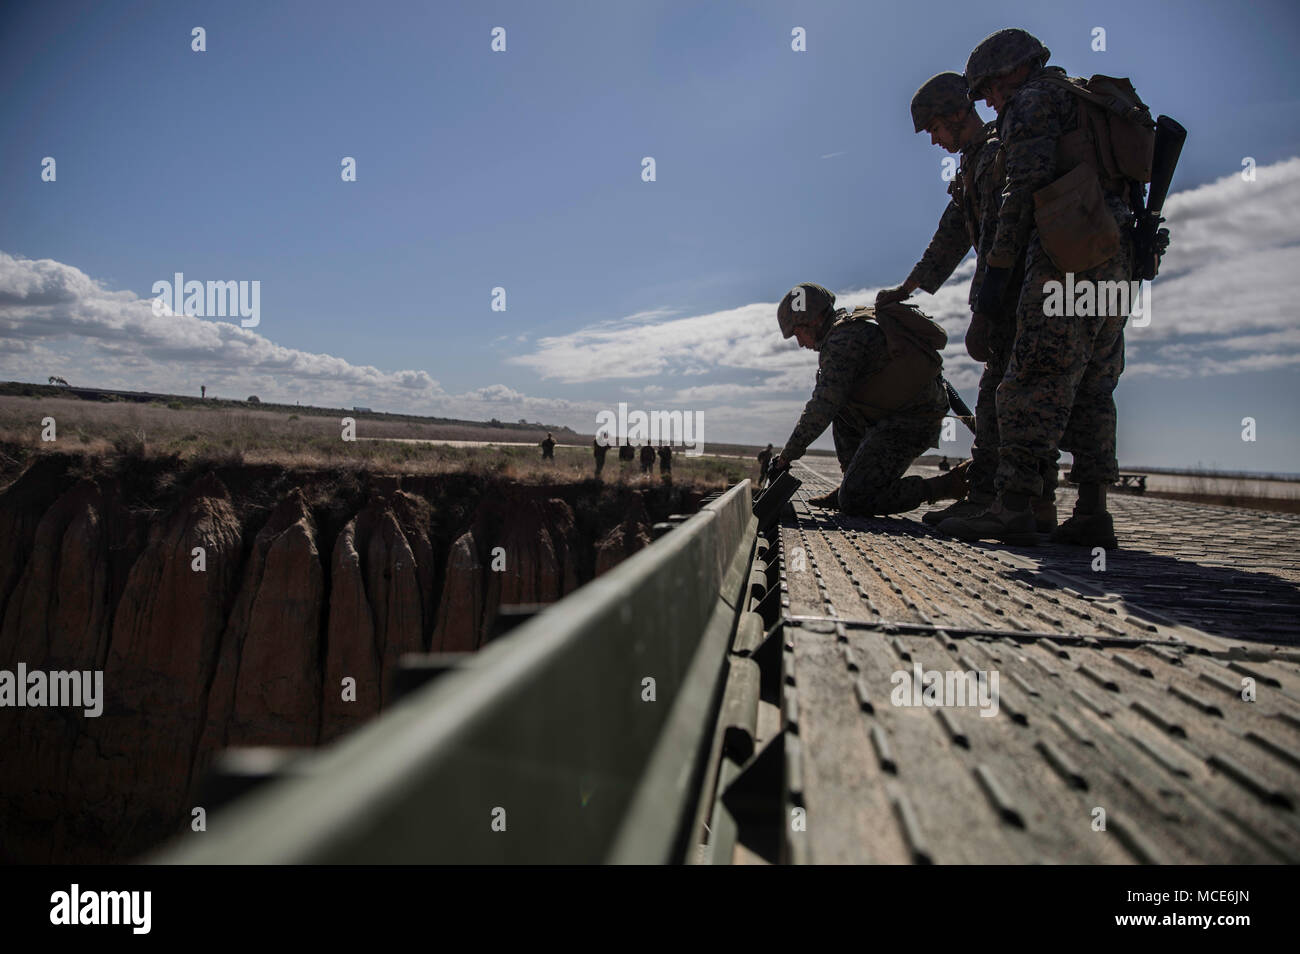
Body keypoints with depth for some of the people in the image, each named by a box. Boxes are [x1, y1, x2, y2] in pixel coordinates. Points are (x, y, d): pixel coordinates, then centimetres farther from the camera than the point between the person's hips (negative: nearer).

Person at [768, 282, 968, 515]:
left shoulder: (842, 340, -14)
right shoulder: (857, 324, 17)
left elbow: (822, 408, -19)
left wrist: (788, 454, -11)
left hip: (911, 423, -10)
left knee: (853, 501, -12)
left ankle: (944, 486, -5)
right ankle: (852, 482, 18)